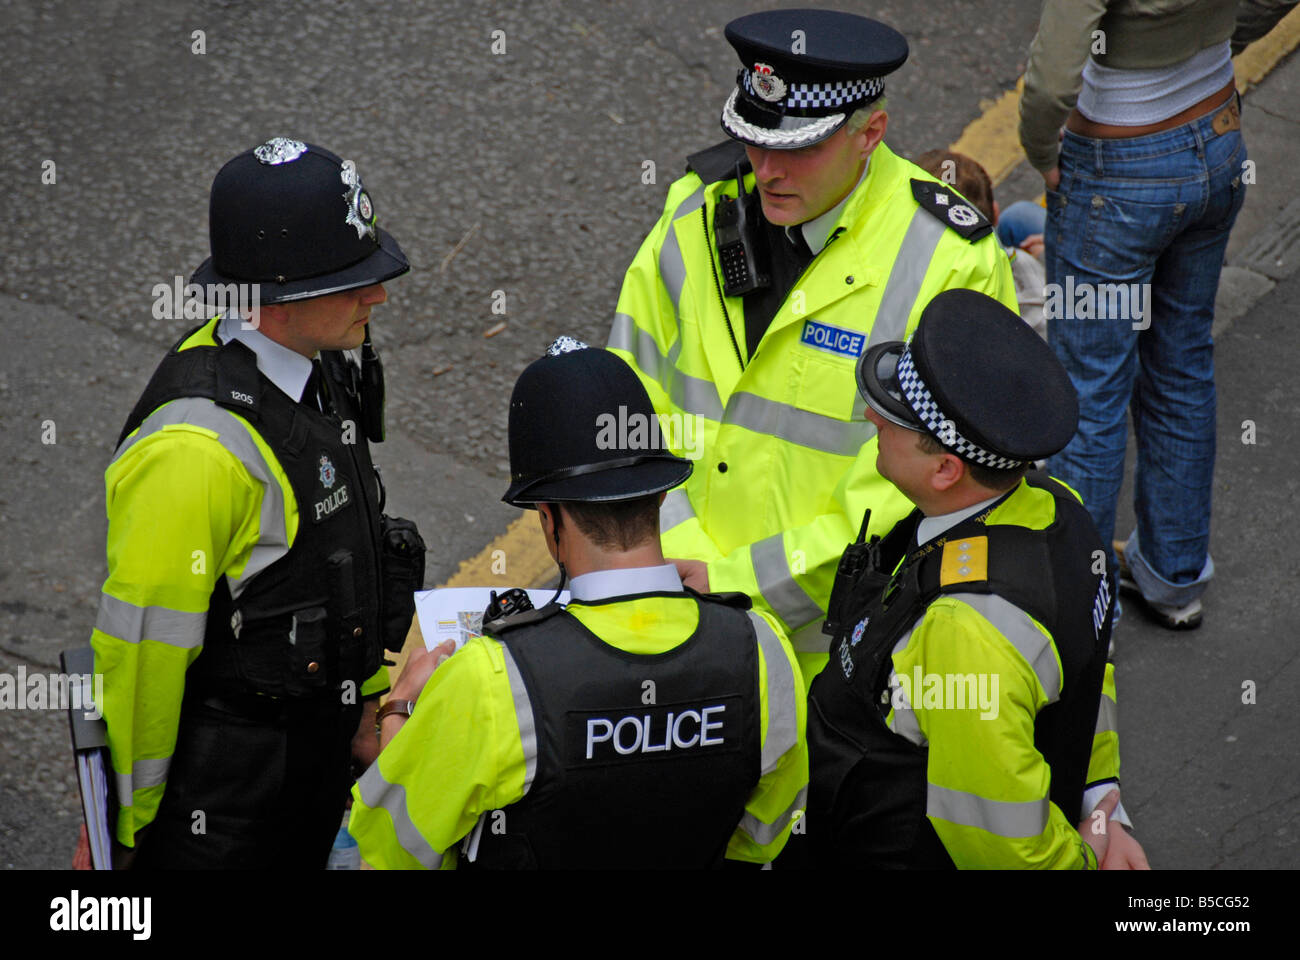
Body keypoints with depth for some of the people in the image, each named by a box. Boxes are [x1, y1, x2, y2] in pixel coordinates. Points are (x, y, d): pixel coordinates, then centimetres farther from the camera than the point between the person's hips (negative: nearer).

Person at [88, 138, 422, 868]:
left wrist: (365, 700, 18)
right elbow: (142, 643, -24)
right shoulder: (196, 446, -31)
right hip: (220, 773, -8)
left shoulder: (318, 370, -2)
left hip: (317, 745, 8)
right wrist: (123, 823, -15)